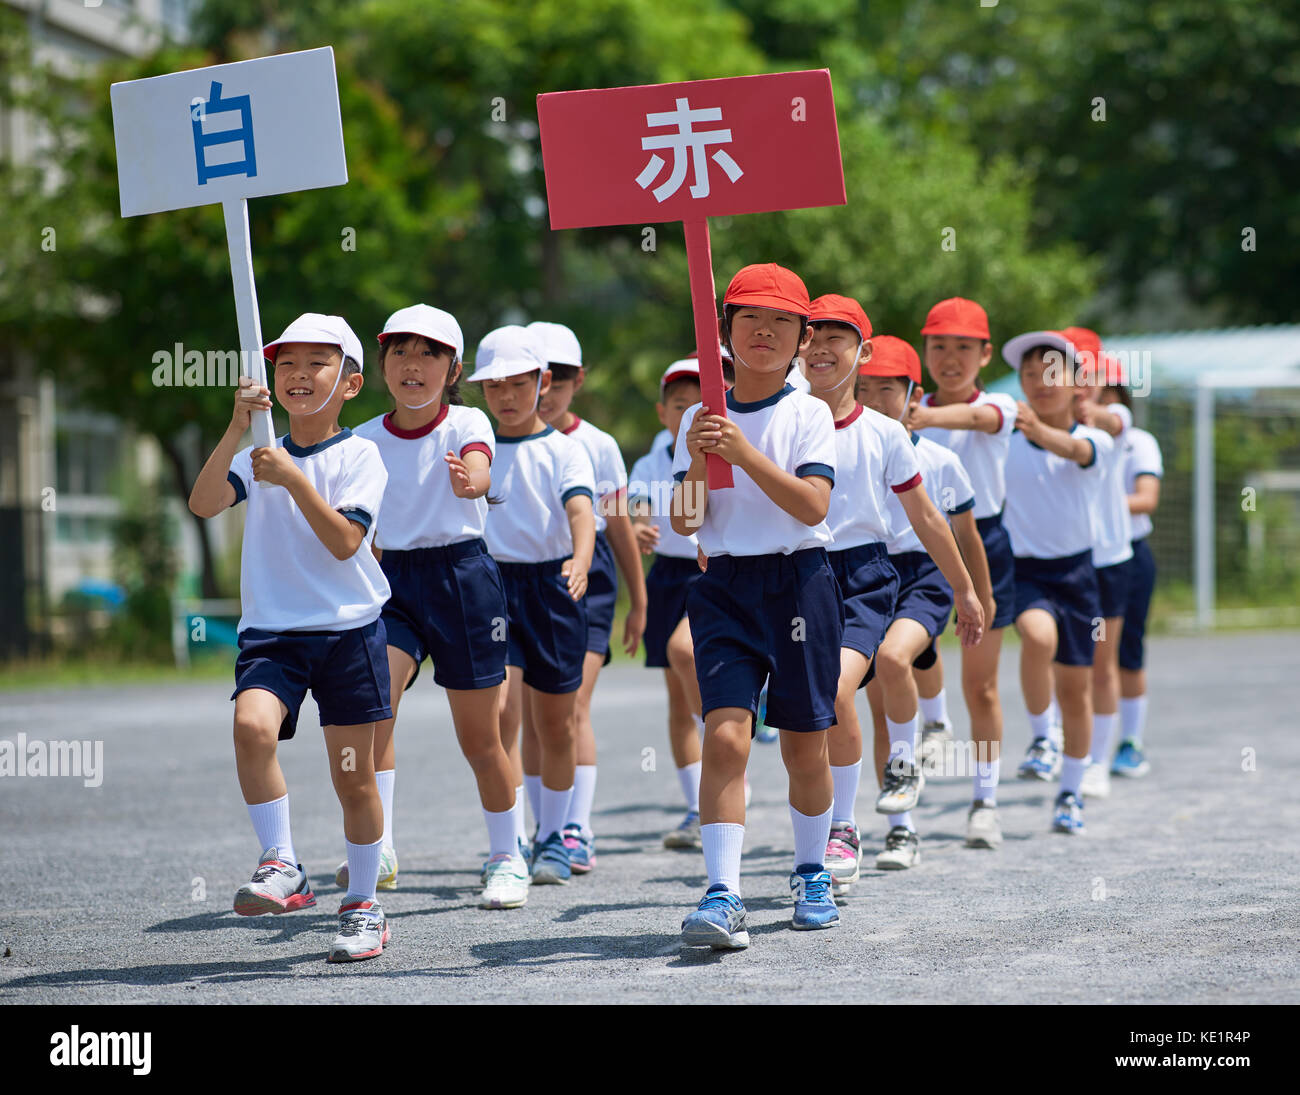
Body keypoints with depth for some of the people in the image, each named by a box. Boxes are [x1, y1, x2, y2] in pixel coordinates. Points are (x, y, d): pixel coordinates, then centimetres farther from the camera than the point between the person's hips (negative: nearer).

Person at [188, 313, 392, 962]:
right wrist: (237, 428, -17)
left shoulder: (359, 456, -1)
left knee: (353, 777, 4)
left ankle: (363, 905, 20)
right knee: (252, 725, -27)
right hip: (271, 632, 2)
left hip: (348, 629, -2)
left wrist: (294, 480, -21)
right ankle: (281, 867, -16)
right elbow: (203, 503, -10)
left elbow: (344, 542, -14)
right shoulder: (259, 456, 8)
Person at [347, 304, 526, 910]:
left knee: (478, 736, 4)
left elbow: (479, 474, -27)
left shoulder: (466, 424, -4)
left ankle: (508, 857, 22)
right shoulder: (366, 439, 5)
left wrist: (467, 481, -50)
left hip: (460, 574, -2)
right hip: (391, 579, 2)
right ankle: (378, 848, -20)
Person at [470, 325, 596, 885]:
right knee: (500, 711, -16)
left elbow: (580, 512, -16)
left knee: (556, 723, 9)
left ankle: (552, 839, 26)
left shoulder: (564, 451, -1)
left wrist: (581, 560, -35)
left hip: (552, 585, 0)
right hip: (490, 584, 0)